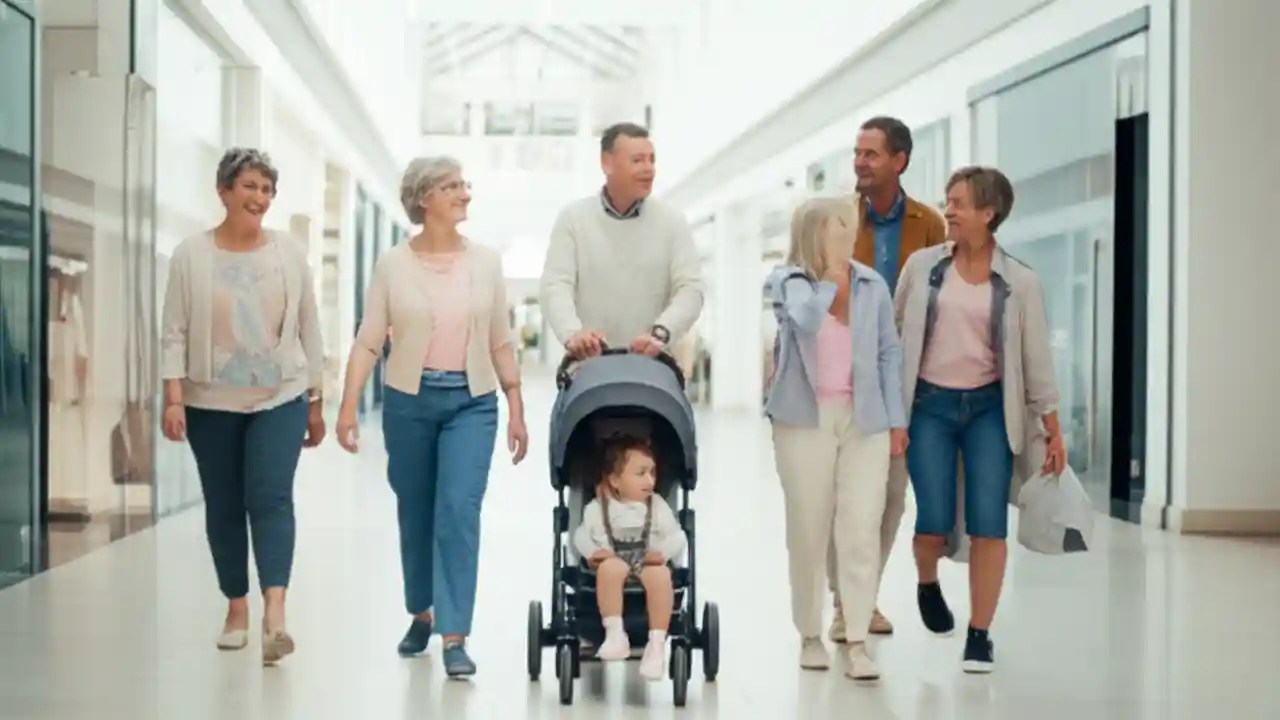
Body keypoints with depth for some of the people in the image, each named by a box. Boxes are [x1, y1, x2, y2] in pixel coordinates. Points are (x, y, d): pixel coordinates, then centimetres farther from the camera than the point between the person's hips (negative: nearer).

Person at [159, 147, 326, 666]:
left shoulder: (289, 253, 4)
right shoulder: (192, 255, -1)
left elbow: (309, 331, 9)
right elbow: (174, 332, -3)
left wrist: (316, 402, 8)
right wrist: (173, 397, -13)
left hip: (281, 399, 0)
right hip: (211, 404, 0)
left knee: (271, 497, -15)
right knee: (224, 507, 8)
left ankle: (275, 614, -23)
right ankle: (237, 608, 22)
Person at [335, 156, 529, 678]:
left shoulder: (485, 262, 3)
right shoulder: (393, 264, -1)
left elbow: (501, 343, 7)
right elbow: (368, 341, -3)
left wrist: (517, 410, 5)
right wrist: (348, 406, -11)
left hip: (472, 401, 0)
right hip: (409, 400, 0)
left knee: (459, 512, -12)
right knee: (416, 515, 12)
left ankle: (454, 637, -10)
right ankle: (422, 613, 33)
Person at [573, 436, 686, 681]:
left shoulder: (657, 506, 10)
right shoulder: (598, 508, 7)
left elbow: (676, 536, 7)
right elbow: (582, 534, 7)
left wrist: (663, 553, -14)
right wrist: (592, 552, -14)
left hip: (648, 561, 1)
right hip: (614, 559, -1)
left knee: (660, 574, -36)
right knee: (610, 568, -39)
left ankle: (657, 644, -33)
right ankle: (615, 634, -34)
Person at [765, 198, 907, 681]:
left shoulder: (872, 285, 5)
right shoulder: (789, 280, -2)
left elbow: (889, 352, 10)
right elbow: (806, 320, -23)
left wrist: (897, 419, 7)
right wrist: (830, 273, -12)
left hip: (864, 419, 1)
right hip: (806, 419, -1)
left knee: (862, 532, -6)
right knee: (808, 531, 6)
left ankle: (858, 642, -2)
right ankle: (810, 635, 19)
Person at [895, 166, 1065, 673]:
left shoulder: (1018, 282, -1)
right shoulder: (922, 266, 2)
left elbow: (1036, 357, 2)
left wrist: (1053, 430, 1)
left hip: (989, 407, 0)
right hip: (929, 404, 0)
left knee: (988, 523, -6)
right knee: (934, 521, -5)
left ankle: (979, 636, 6)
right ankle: (928, 585, 29)